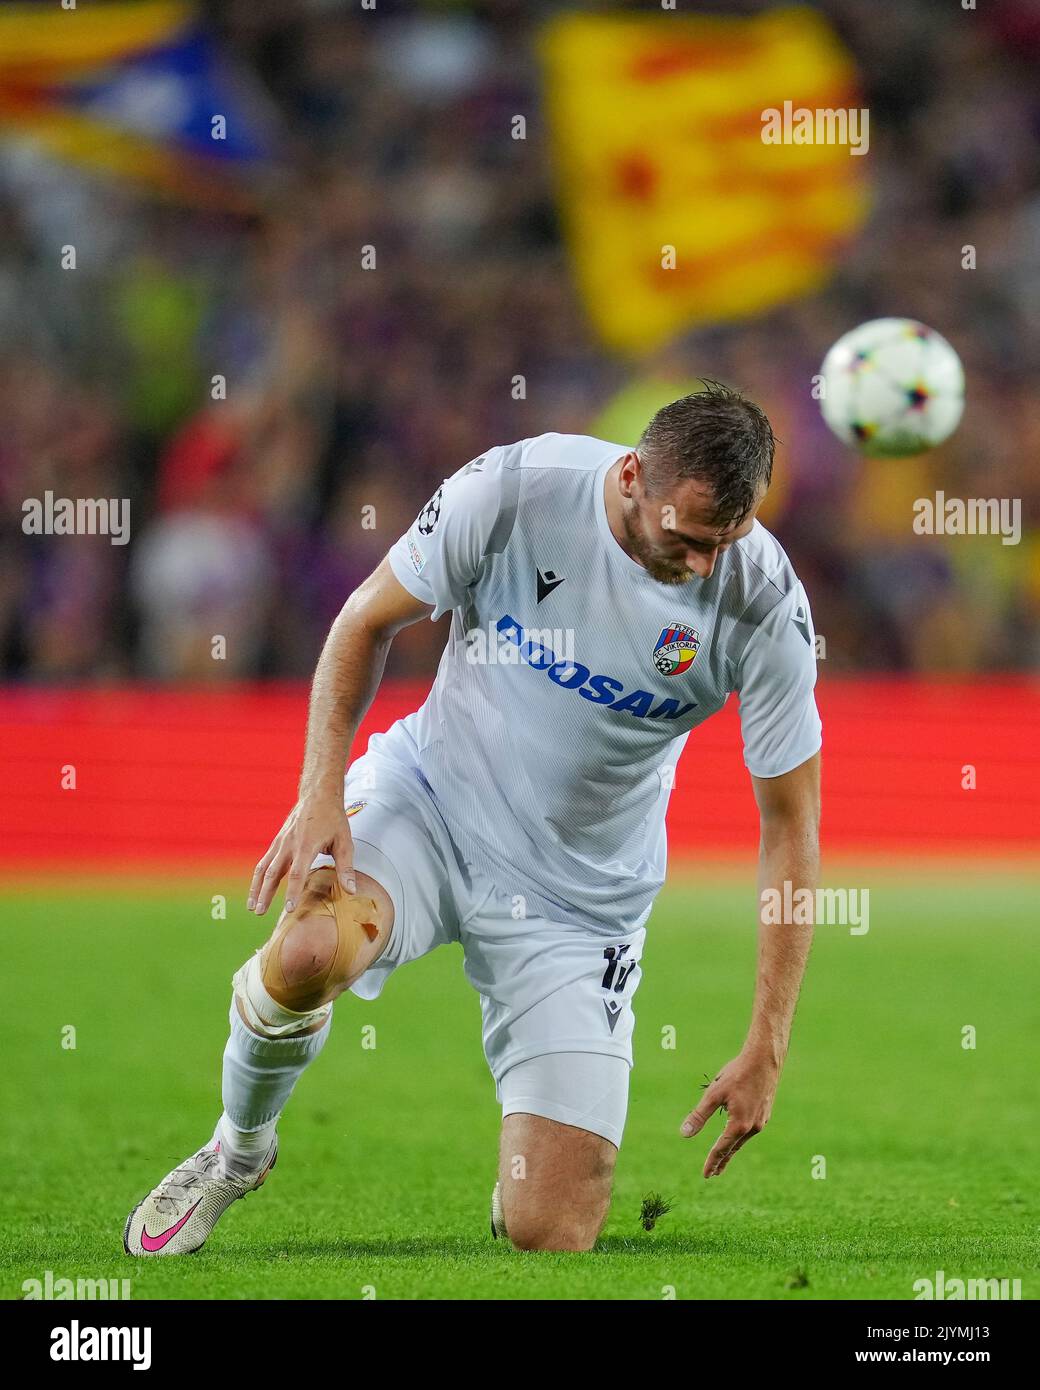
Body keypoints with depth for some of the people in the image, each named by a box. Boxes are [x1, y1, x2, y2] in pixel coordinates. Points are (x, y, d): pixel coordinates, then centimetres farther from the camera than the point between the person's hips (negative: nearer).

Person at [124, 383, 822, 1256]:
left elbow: (791, 824, -10)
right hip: (430, 793, 0)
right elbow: (368, 621, -2)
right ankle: (241, 1146, -1)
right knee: (306, 954, -36)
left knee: (548, 1238, -12)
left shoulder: (762, 602, -18)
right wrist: (322, 792, -15)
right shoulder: (513, 490, -19)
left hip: (583, 896, 0)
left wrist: (766, 1051, -13)